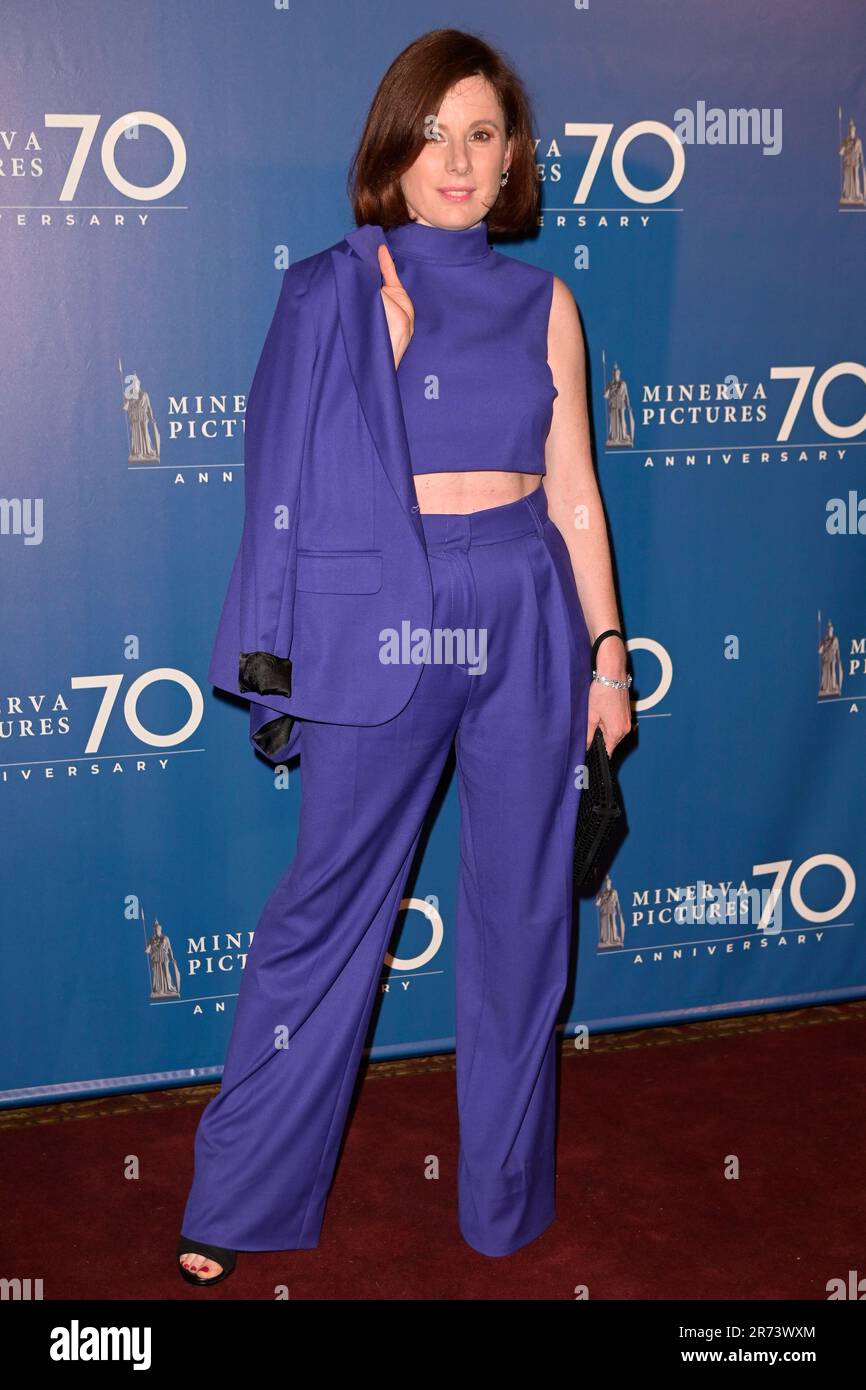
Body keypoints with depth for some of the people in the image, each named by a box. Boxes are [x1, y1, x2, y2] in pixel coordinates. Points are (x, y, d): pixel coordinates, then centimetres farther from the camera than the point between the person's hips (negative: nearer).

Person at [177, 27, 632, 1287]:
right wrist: (389, 330, -11)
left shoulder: (543, 302, 10)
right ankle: (239, 1203, 19)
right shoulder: (339, 290, 2)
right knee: (332, 901, 3)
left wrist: (607, 648, 7)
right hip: (384, 616, -3)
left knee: (522, 908, 8)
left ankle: (507, 1198, 26)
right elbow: (318, 474, -6)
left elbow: (572, 491, 9)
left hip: (528, 617, 3)